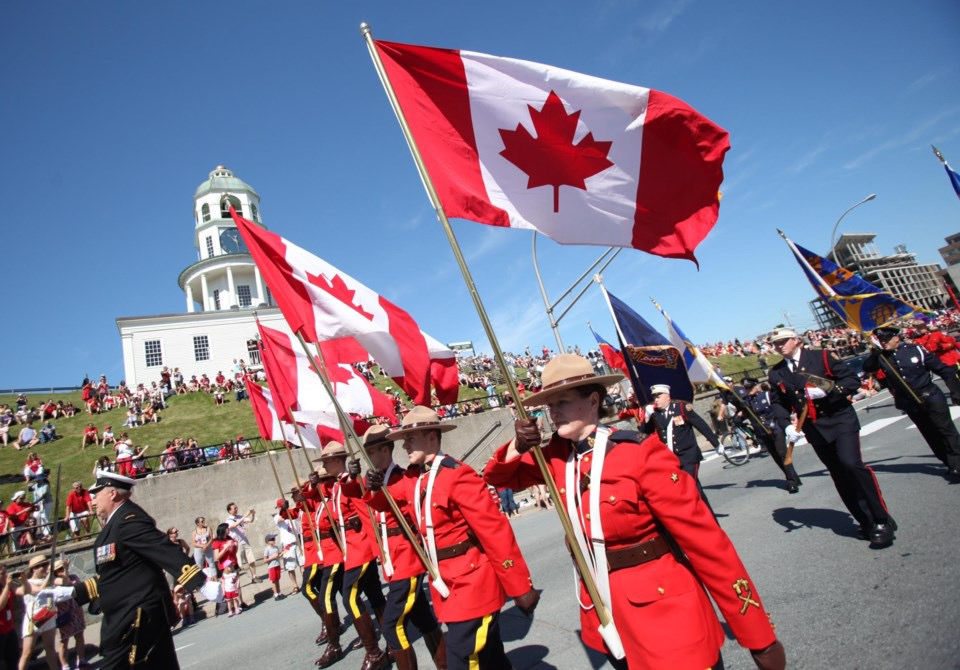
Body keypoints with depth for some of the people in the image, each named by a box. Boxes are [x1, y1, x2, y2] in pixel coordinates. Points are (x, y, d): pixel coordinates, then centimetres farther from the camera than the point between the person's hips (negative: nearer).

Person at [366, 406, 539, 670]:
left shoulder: (458, 475, -21)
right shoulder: (412, 478, 2)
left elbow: (496, 533, -21)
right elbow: (384, 502, 16)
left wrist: (520, 588, -18)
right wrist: (374, 488, -8)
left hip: (474, 586, -7)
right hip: (446, 587, 7)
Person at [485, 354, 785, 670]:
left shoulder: (640, 453, -20)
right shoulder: (558, 457, -3)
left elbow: (704, 539, -17)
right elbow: (499, 476, 9)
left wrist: (759, 637, -14)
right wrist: (518, 444, -14)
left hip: (665, 612, -5)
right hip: (604, 614, 6)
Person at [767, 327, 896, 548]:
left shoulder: (821, 357, -3)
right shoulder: (776, 374, 5)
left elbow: (853, 380, -5)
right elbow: (779, 405, 10)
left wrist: (828, 391, -20)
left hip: (840, 420, -3)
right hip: (814, 430, 4)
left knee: (851, 463, -20)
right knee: (839, 476, 8)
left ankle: (882, 521, -5)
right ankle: (867, 523, 23)